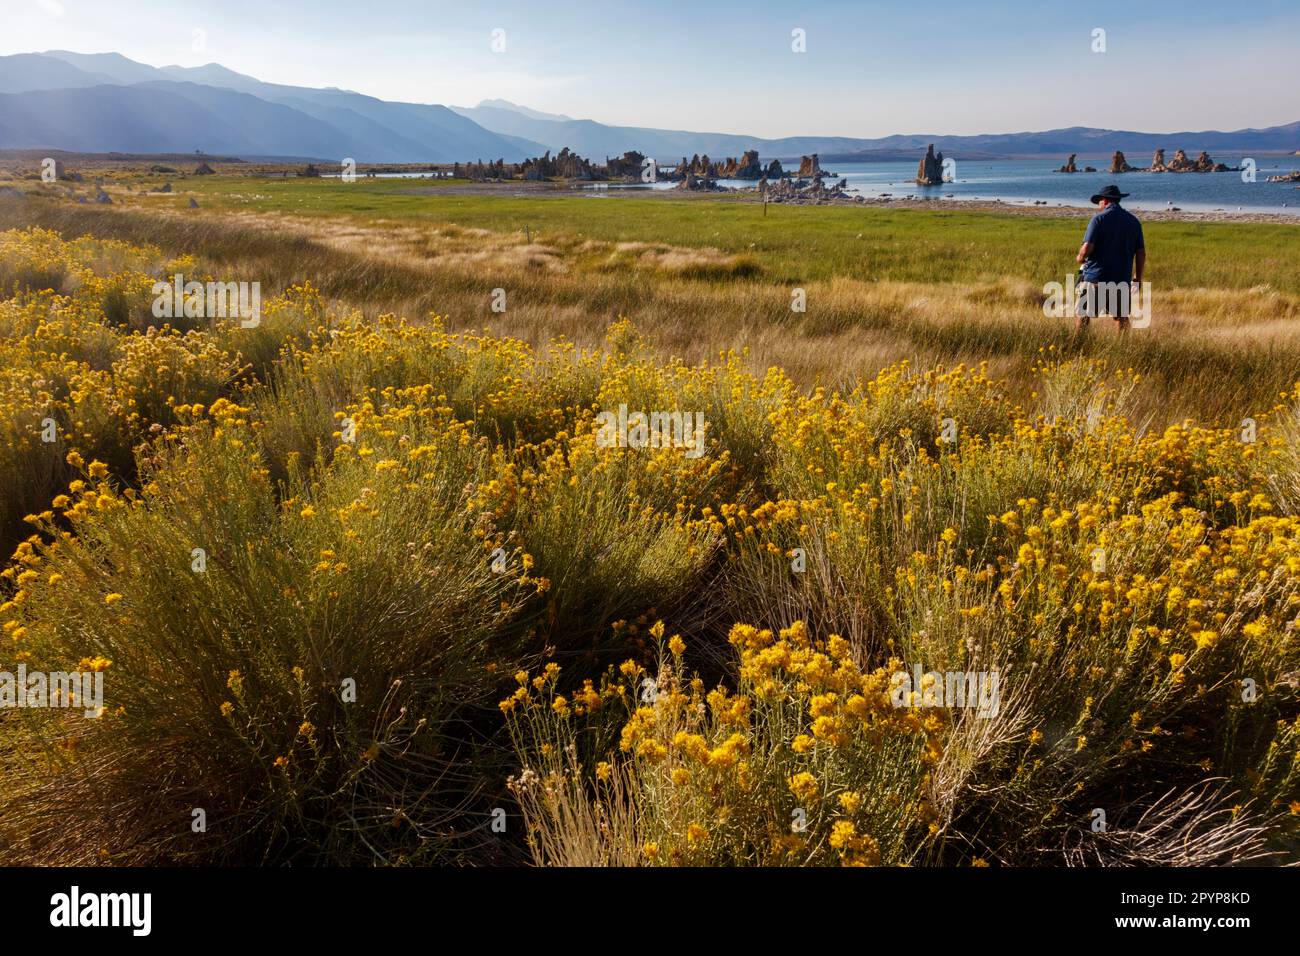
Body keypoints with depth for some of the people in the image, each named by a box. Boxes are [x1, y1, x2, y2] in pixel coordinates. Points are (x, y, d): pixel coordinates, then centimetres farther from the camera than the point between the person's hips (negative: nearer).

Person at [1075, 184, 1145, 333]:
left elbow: (1087, 248, -16)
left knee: (1083, 315, 5)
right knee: (1121, 316, 11)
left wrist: (1080, 258, 5)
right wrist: (1137, 278, 17)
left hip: (1096, 276, -4)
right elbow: (1141, 253, 8)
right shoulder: (1133, 220, 8)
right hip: (1122, 279, 4)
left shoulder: (1099, 219, -7)